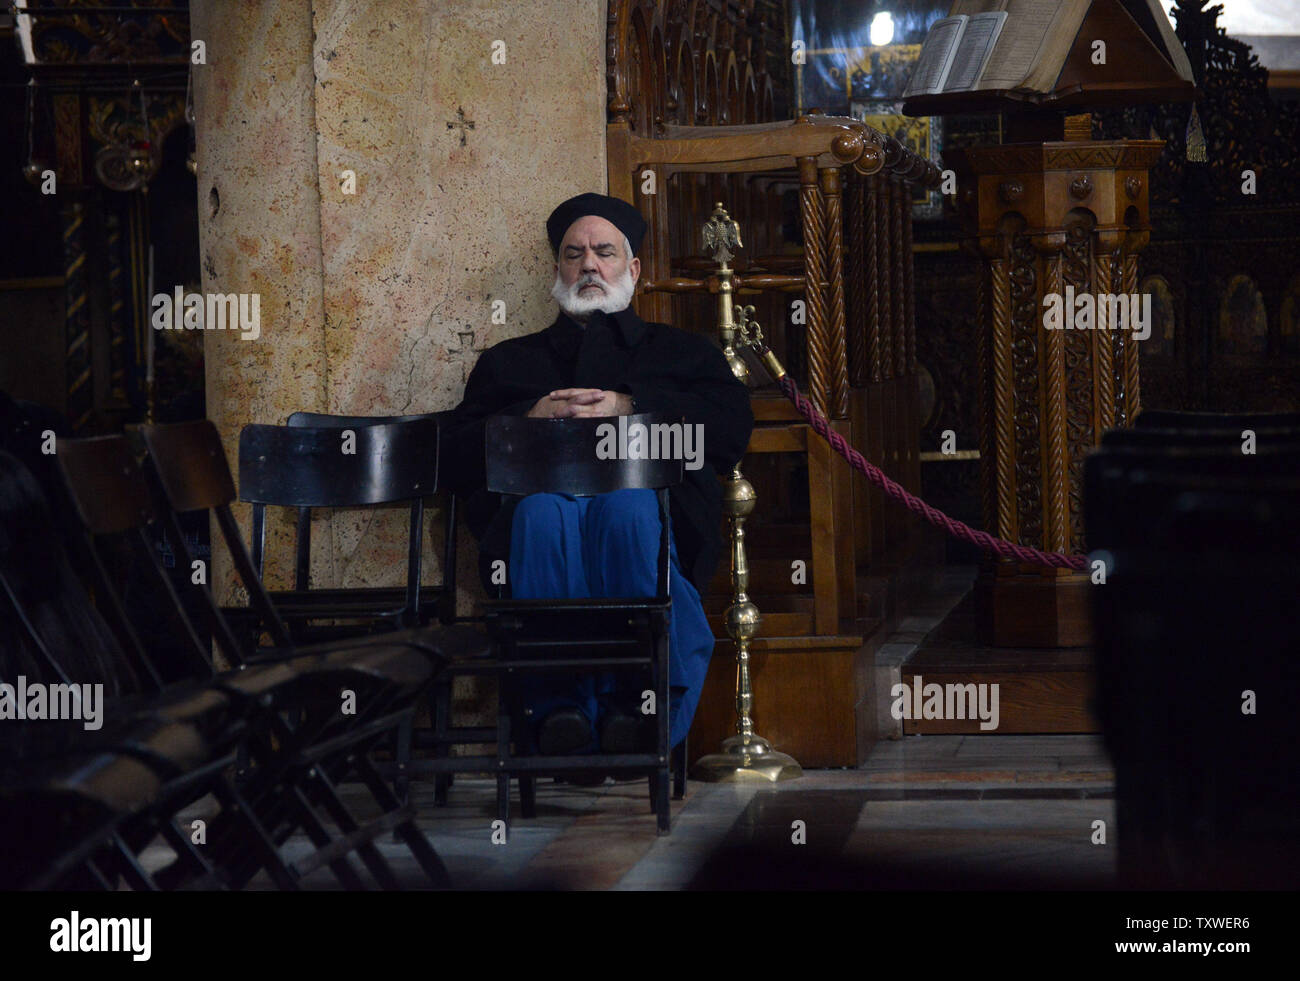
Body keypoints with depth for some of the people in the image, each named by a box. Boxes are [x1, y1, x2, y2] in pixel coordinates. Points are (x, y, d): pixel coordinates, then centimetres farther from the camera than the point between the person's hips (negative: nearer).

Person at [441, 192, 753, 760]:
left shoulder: (684, 351, 33)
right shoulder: (509, 360, 34)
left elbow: (732, 427, 10)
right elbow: (453, 456, 18)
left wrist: (628, 408, -1)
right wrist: (531, 419, 1)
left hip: (649, 491, 0)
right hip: (541, 488, 1)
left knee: (627, 508, -40)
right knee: (544, 511, -39)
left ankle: (633, 700, -44)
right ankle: (559, 699, -46)